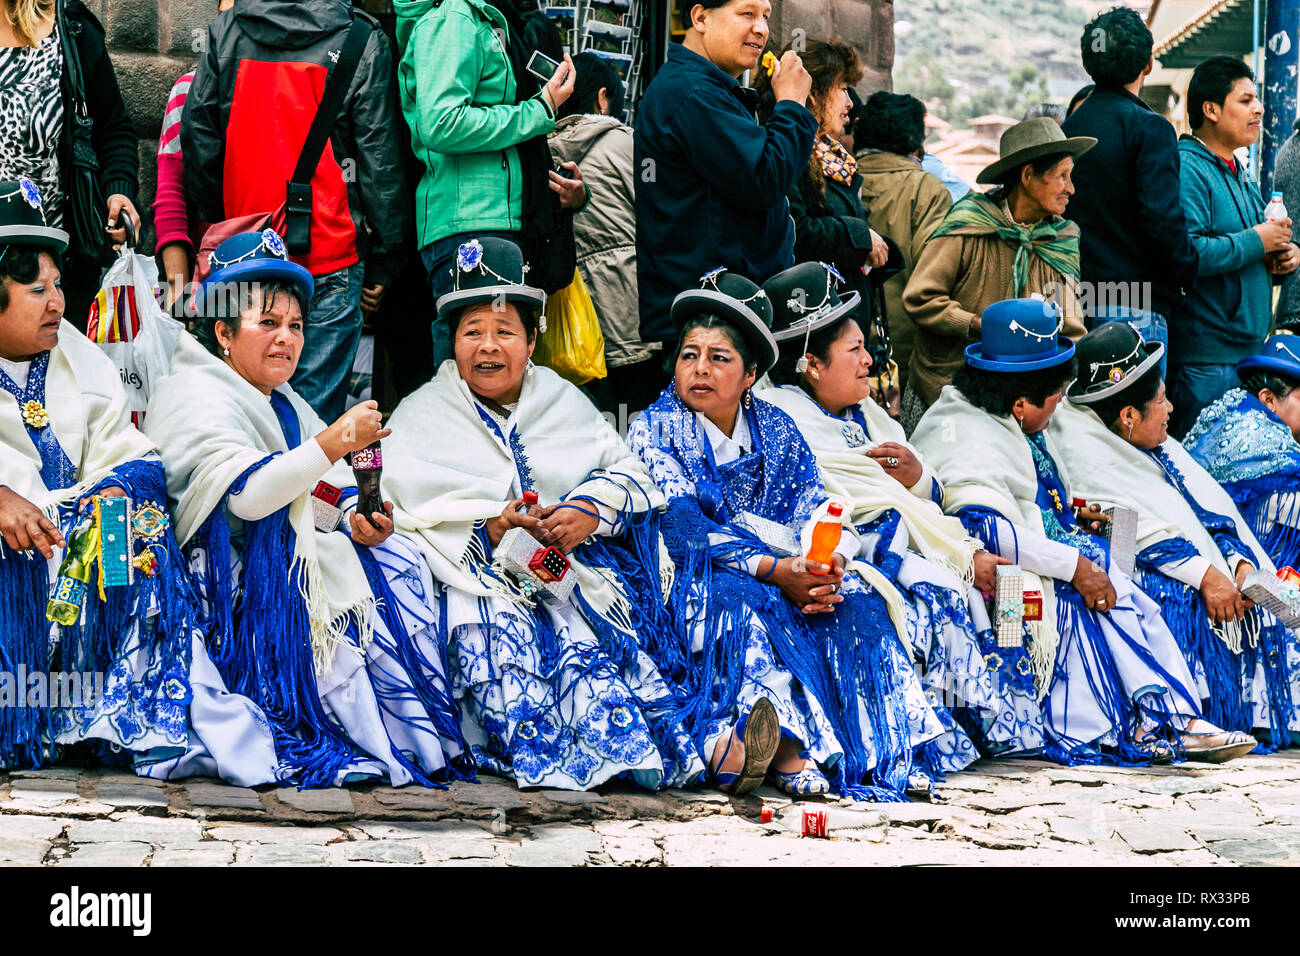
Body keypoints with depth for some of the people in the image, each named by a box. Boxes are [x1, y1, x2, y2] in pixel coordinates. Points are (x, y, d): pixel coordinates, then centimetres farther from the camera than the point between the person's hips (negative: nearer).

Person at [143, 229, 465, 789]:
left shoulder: (284, 405, 23)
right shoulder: (197, 397, -8)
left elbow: (333, 493, 18)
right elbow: (245, 494, -24)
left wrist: (358, 518, -6)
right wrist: (334, 443, -30)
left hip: (292, 563, 9)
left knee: (395, 560, -9)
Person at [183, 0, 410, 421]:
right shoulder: (362, 39, -5)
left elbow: (197, 139, 5)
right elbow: (378, 158, -4)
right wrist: (384, 261, 3)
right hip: (330, 260, -3)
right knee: (315, 414, 0)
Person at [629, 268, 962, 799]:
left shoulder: (776, 430, 15)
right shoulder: (654, 430, 1)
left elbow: (815, 511, 4)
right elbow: (684, 527, -13)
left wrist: (828, 562, -22)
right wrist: (775, 570, -25)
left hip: (788, 571, 5)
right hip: (696, 577, -4)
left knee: (856, 602, -24)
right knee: (742, 605, -37)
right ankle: (786, 748, -55)